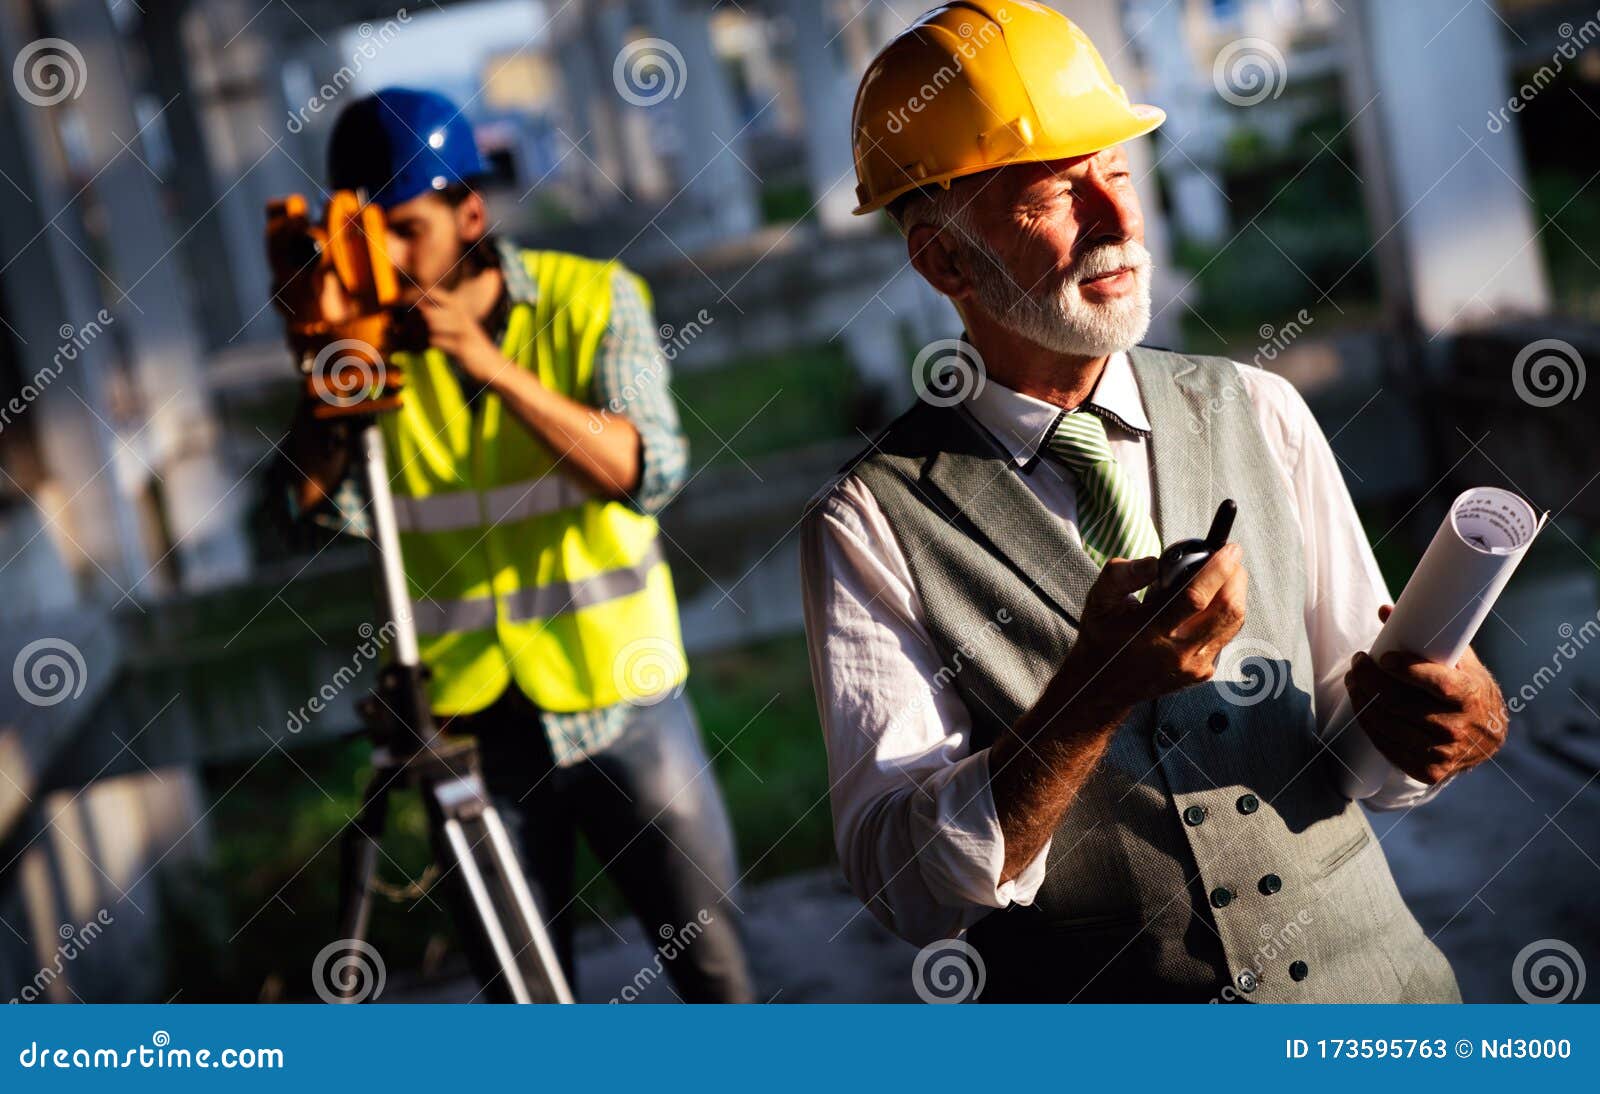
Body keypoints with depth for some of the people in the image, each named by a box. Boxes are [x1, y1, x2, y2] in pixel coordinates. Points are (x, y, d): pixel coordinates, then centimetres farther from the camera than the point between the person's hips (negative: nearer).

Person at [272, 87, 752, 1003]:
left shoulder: (592, 300, -5)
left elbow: (649, 471, -19)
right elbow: (326, 500, -12)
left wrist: (493, 366, -27)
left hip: (620, 699, -1)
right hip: (473, 717, 2)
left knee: (711, 959, 9)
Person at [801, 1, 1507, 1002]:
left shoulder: (1260, 415, 7)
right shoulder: (875, 523, -4)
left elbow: (1362, 742, 11)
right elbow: (905, 885, -10)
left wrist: (1432, 723, -10)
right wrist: (1095, 691, -23)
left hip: (1368, 973, 5)